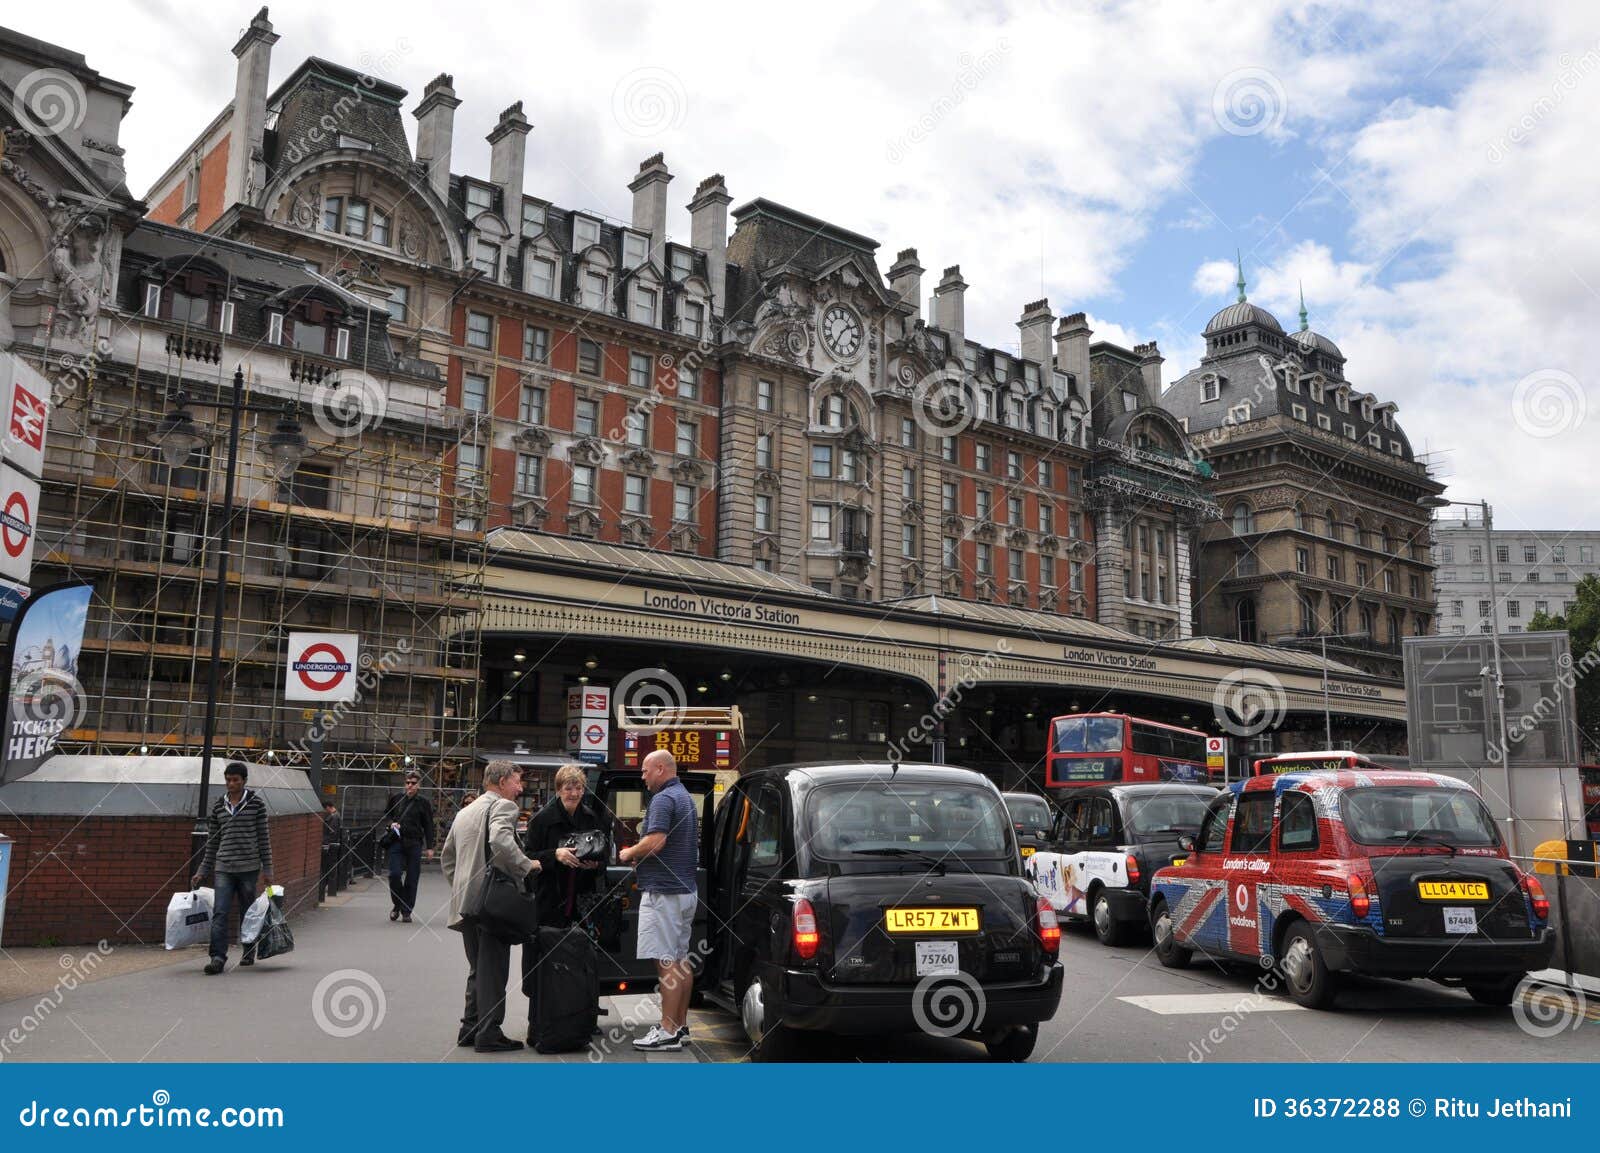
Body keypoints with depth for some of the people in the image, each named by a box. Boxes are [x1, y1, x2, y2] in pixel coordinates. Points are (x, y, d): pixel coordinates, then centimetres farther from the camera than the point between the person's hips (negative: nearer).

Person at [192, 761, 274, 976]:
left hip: (249, 868, -2)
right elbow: (212, 842, 14)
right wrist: (202, 872, 13)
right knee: (220, 914, -9)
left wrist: (267, 869, -2)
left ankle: (249, 954, 23)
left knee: (247, 913, 8)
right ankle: (218, 958, -10)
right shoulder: (217, 806, 8)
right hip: (224, 869, 2)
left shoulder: (256, 803, 1)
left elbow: (264, 837, 1)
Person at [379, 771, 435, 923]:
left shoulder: (424, 802, 1)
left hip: (414, 843, -1)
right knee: (394, 874, -9)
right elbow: (385, 814, 20)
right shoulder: (396, 798, 6)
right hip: (396, 841, 1)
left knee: (412, 879, 1)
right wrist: (391, 823, -3)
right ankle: (397, 905, 15)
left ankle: (406, 911, 13)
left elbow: (428, 826, 3)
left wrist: (430, 847, -2)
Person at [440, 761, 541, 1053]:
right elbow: (500, 840, -28)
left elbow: (446, 857, 24)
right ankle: (489, 1033, -1)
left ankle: (470, 1028, 20)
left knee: (478, 969, 17)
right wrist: (526, 865, -17)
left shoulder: (464, 812, 19)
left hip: (466, 903, 8)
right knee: (493, 970, -2)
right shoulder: (503, 806, -8)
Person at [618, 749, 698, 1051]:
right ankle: (681, 1026, 20)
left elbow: (655, 841, -26)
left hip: (663, 891, -10)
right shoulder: (685, 797, 17)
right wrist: (638, 855, 16)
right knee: (681, 960, 13)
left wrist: (629, 854, -8)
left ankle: (668, 1032, -5)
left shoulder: (664, 799, -14)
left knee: (667, 962, -7)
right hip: (685, 889, 10)